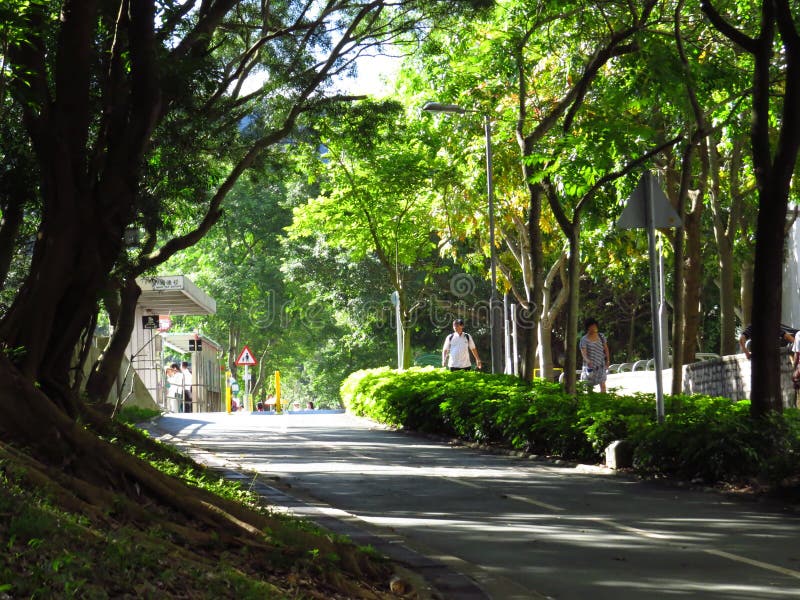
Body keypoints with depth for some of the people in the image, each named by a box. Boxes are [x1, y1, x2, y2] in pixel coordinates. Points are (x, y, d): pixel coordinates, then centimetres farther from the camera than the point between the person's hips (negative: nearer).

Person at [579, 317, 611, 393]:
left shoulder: (601, 336, 3)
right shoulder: (584, 339, -10)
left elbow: (606, 348, 12)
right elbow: (583, 352, -21)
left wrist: (607, 361, 10)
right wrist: (587, 361, -40)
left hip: (601, 364, 3)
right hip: (590, 366, -3)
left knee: (602, 383, -4)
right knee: (589, 385, -1)